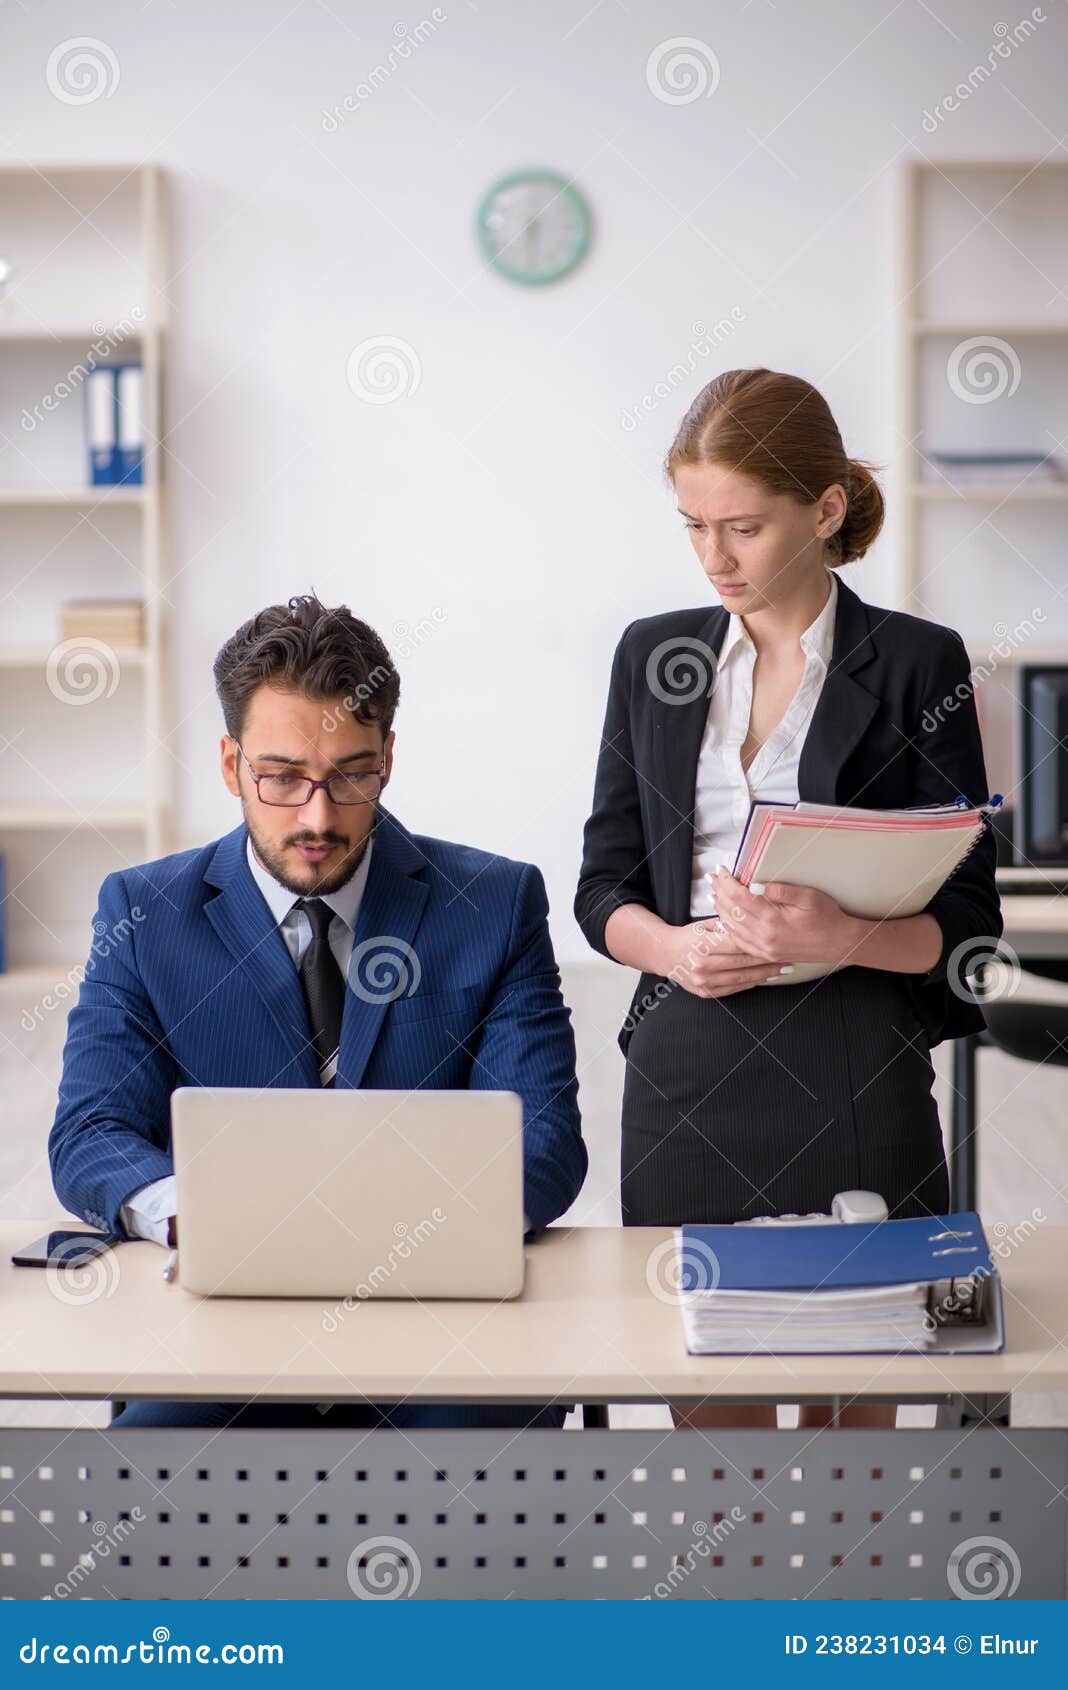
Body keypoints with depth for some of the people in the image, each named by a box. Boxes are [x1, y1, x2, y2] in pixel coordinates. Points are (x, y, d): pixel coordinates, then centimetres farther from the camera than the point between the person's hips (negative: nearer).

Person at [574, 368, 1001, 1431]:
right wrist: (675, 946, -10)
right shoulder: (653, 656, 10)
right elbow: (603, 884, 12)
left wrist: (843, 937, -20)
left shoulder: (917, 663, 0)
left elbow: (966, 920, -1)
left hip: (853, 1074, -2)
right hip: (684, 1067, 3)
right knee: (710, 1394, 5)